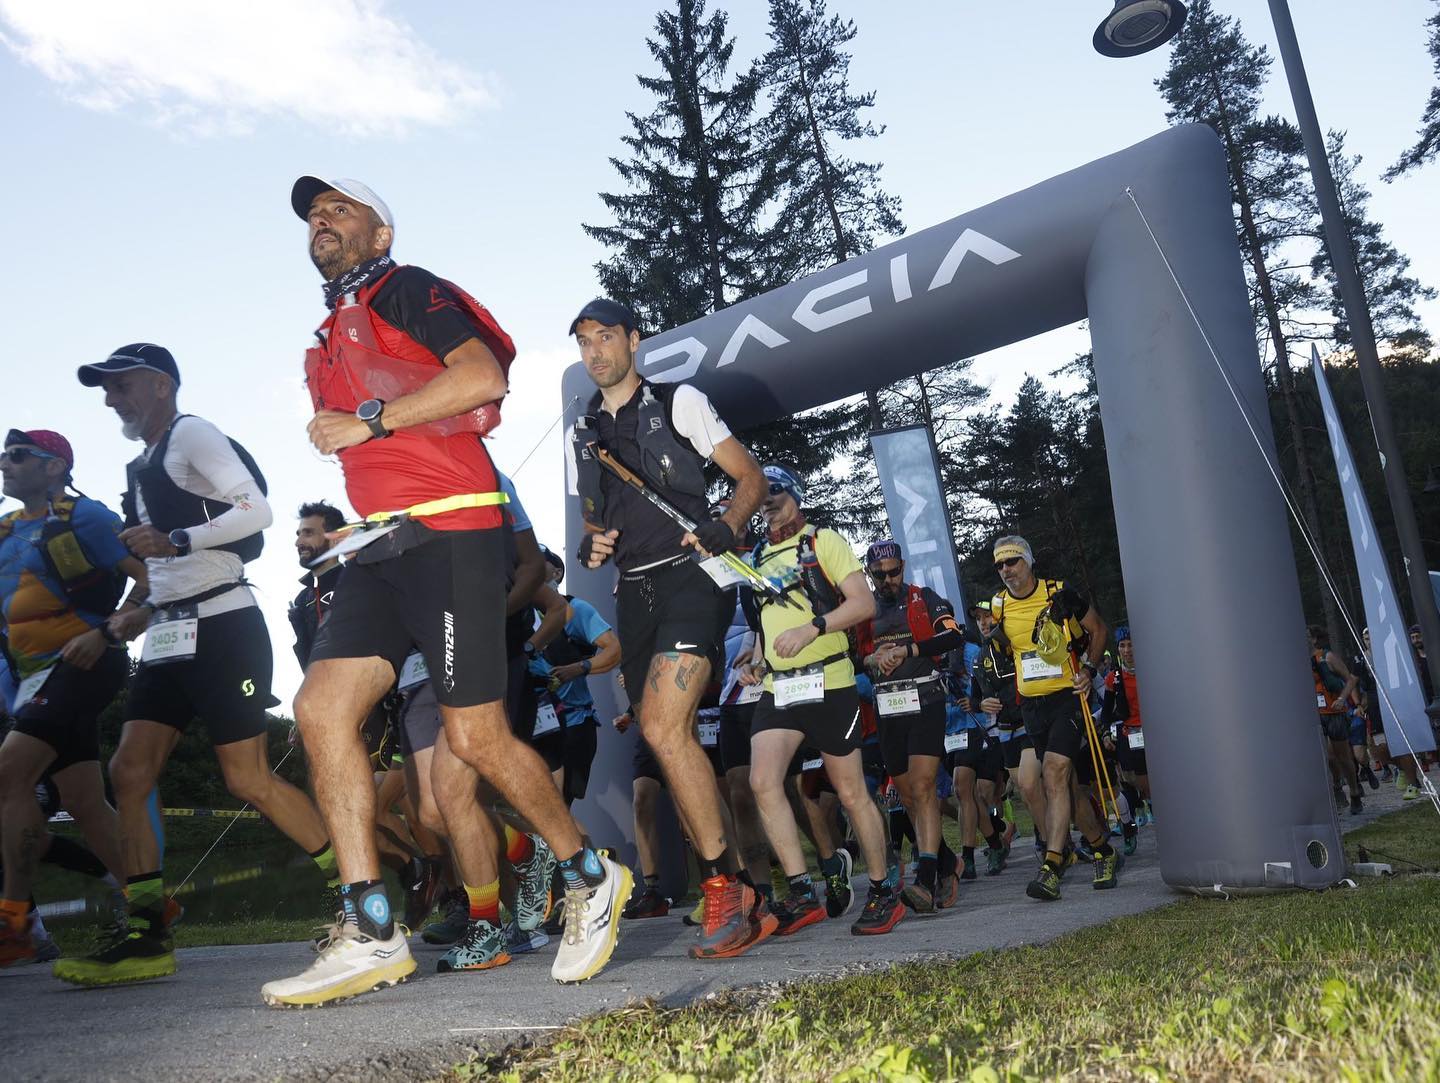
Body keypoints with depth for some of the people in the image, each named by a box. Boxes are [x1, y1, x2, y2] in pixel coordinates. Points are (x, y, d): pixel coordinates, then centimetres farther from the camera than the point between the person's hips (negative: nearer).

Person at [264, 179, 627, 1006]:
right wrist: (361, 527, 20)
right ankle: (371, 935, -2)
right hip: (387, 544, 9)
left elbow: (483, 377, -16)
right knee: (321, 707, -6)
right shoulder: (332, 339, 28)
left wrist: (367, 421, -12)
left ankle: (591, 878, 13)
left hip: (451, 533, -8)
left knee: (476, 738, -9)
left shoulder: (405, 290, 2)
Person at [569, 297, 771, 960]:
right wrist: (592, 546, 3)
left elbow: (751, 477, 4)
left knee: (663, 726, -24)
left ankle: (725, 886, -13)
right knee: (672, 746, 4)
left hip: (690, 578, -6)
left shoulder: (679, 402, 5)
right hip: (634, 594, 6)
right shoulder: (582, 434, 20)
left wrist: (724, 527, -15)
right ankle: (739, 901, 13)